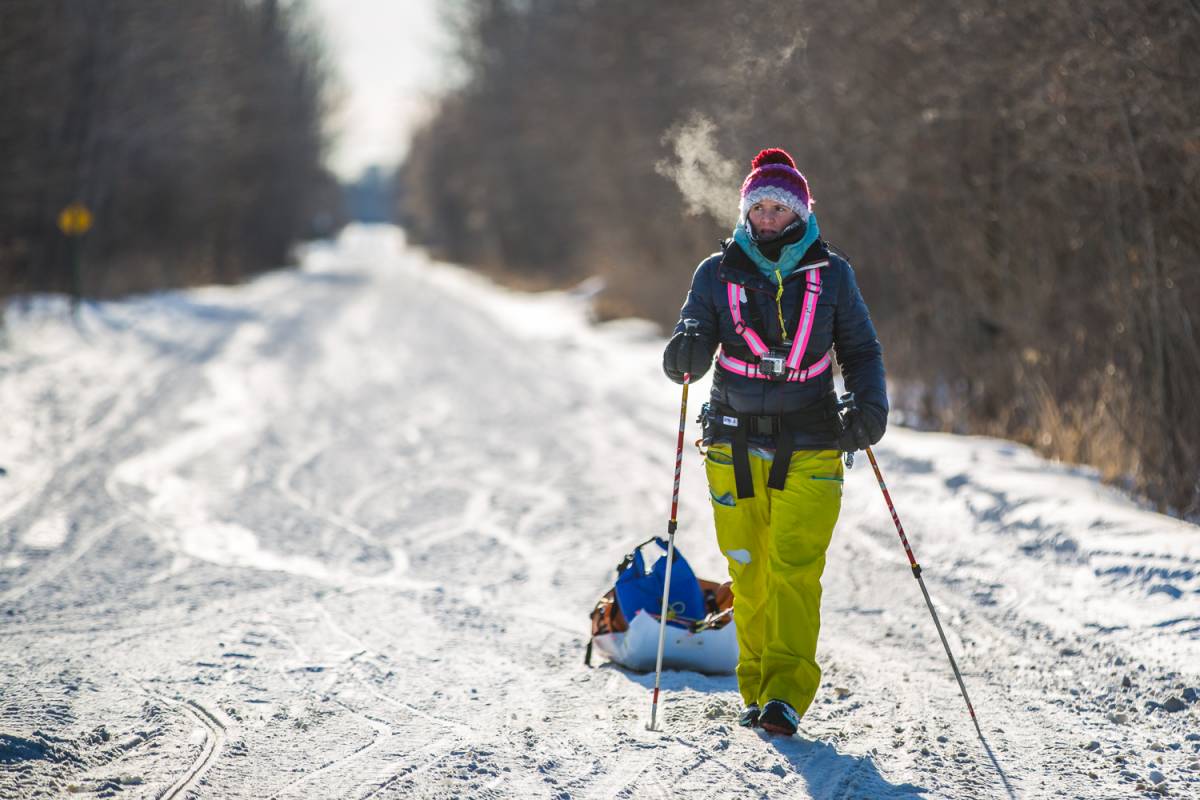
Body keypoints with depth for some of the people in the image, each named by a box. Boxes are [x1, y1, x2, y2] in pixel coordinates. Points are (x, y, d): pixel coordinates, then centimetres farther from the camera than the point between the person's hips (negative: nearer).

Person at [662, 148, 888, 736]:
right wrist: (687, 352, -26)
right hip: (735, 442, 1)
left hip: (808, 448, -1)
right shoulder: (718, 273, 6)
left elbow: (860, 350, 12)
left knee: (794, 570, -12)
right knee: (749, 573, 4)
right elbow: (696, 339, -1)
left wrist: (869, 407, -6)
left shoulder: (830, 274, 6)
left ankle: (787, 692, -13)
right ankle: (756, 685, 16)